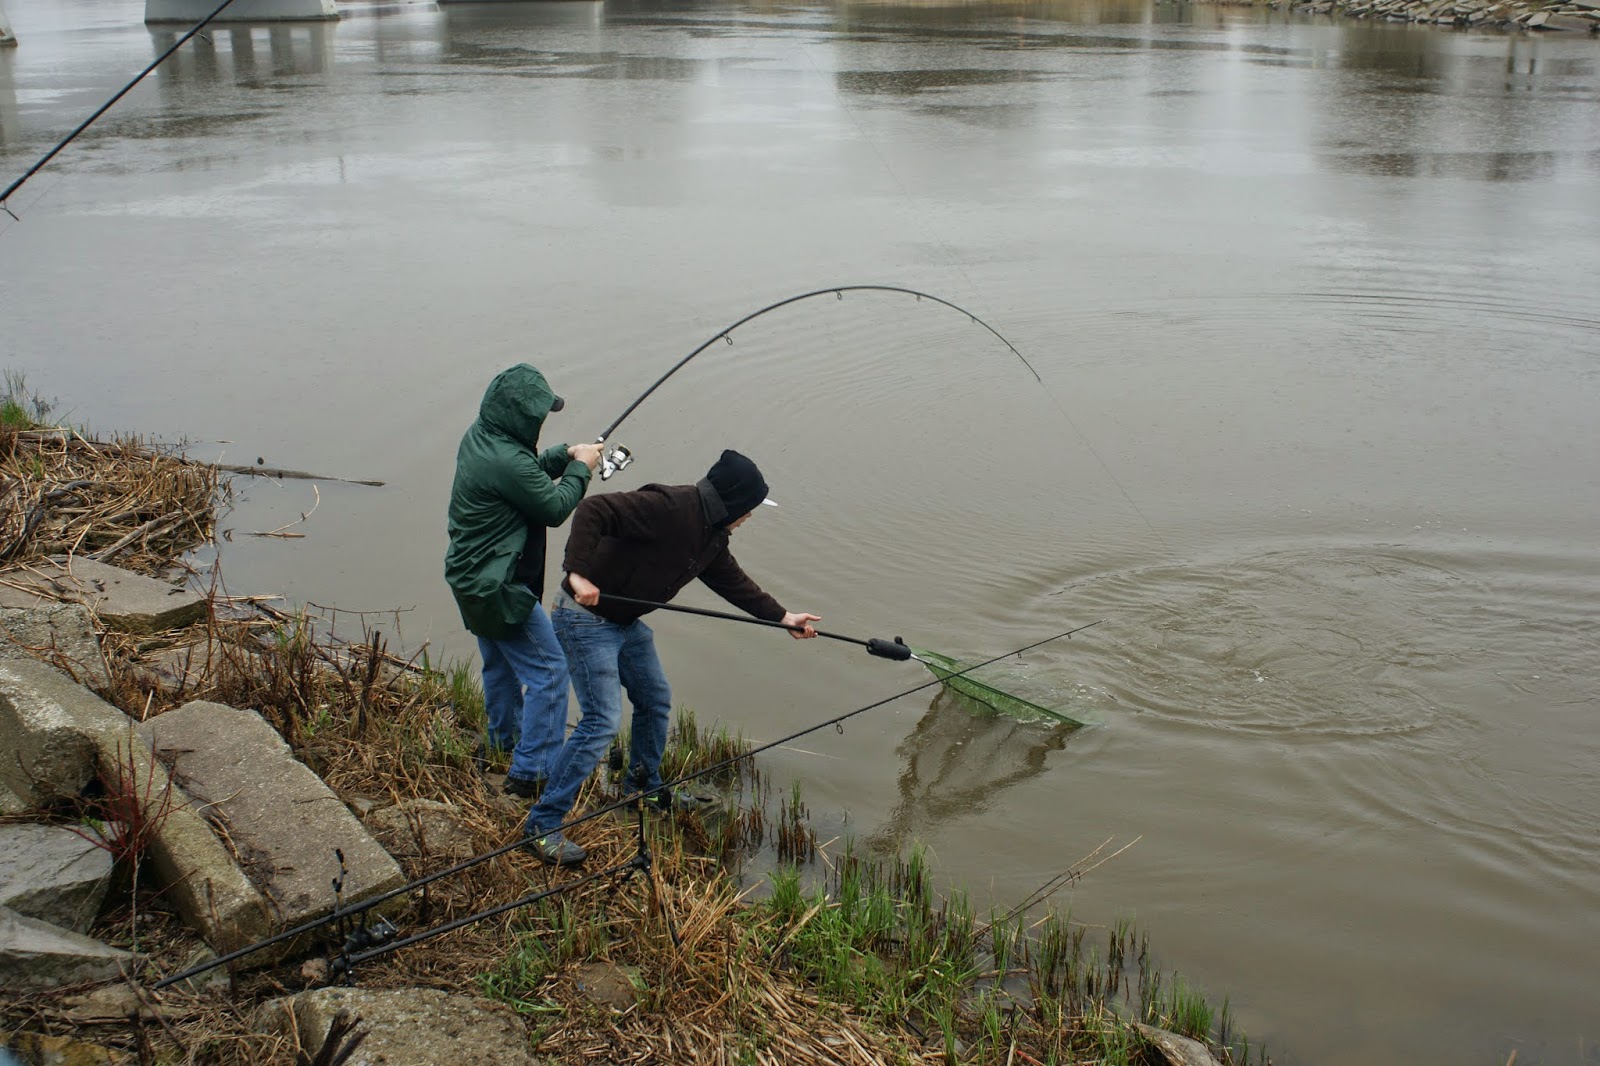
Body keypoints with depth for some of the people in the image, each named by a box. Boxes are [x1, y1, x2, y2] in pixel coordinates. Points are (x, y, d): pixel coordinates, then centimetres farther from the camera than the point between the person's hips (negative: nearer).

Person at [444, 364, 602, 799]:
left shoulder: (480, 437, 3)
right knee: (548, 670, -3)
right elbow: (555, 507, -17)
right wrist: (579, 468, -3)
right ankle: (531, 771, -1)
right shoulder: (506, 461, -28)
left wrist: (563, 455, 4)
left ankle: (504, 736, 47)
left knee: (501, 661, 27)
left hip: (471, 578, 10)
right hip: (497, 588, -10)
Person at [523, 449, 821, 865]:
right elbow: (592, 510, -33)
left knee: (656, 701, 20)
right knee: (602, 720, -13)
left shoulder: (713, 536, 5)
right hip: (586, 617, -10)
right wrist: (580, 573, -40)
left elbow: (733, 582, 19)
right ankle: (542, 826, -5)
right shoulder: (667, 508, -26)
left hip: (627, 621, 10)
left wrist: (783, 617, 19)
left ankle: (647, 788, 44)